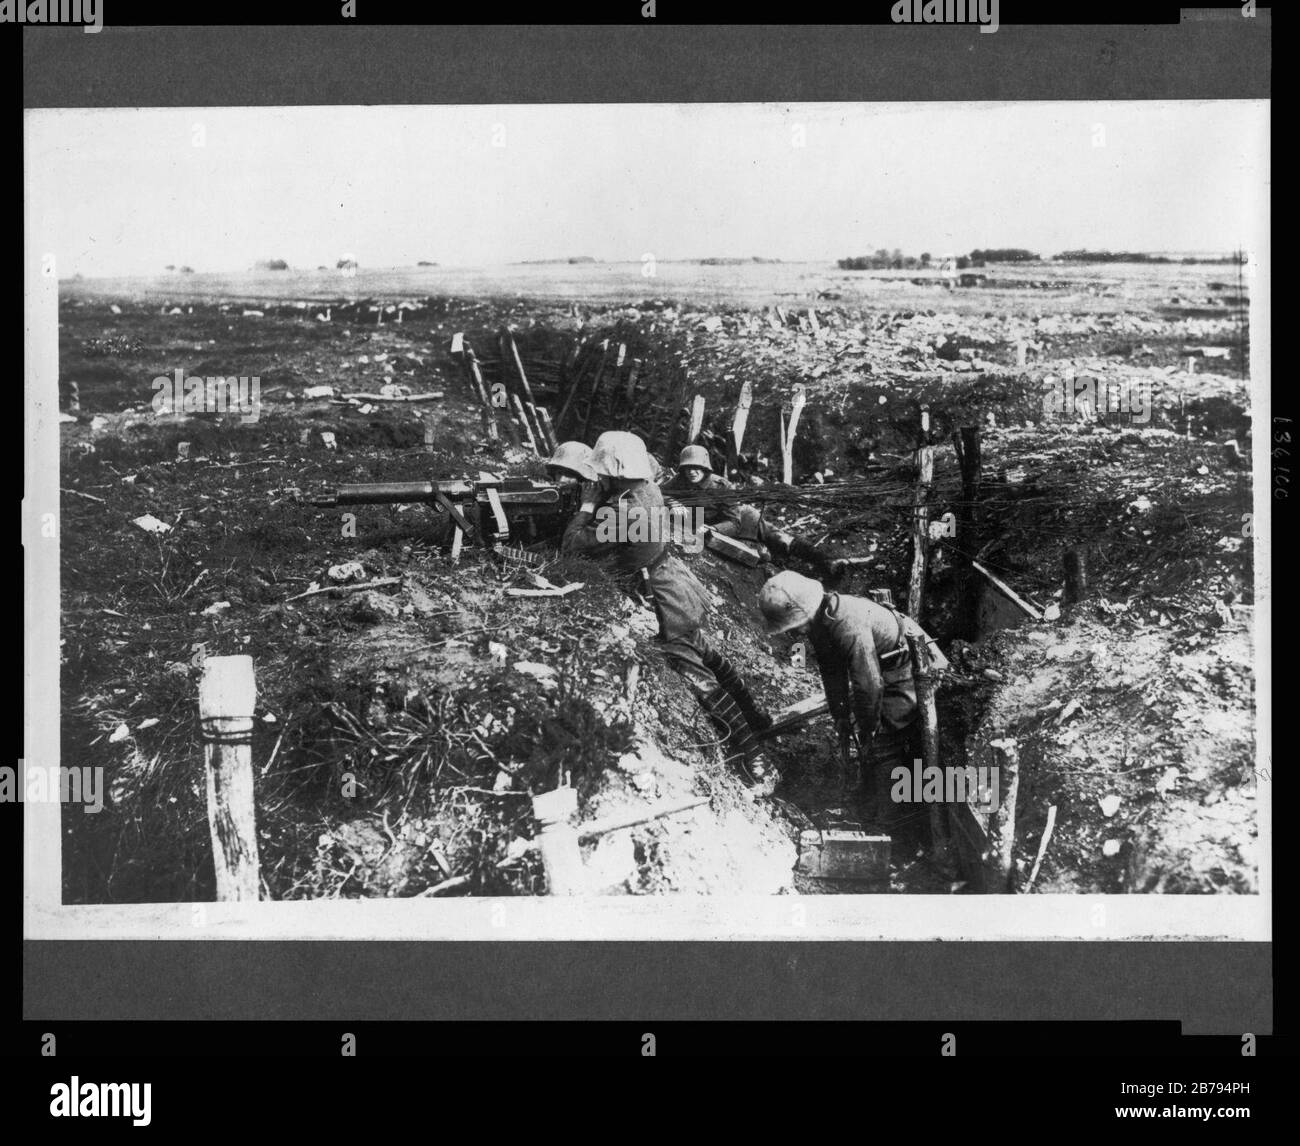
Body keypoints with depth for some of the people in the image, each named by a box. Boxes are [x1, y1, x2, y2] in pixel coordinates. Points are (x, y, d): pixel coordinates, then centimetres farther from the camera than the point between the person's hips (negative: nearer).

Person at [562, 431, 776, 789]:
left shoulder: (625, 511, -27)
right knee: (706, 654, 26)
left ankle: (751, 756, -7)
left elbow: (574, 545, -22)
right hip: (678, 584, 10)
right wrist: (597, 505, 2)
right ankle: (753, 716, 43)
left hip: (664, 601, -10)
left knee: (697, 675, -8)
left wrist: (588, 505, -13)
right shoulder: (647, 490, 0)